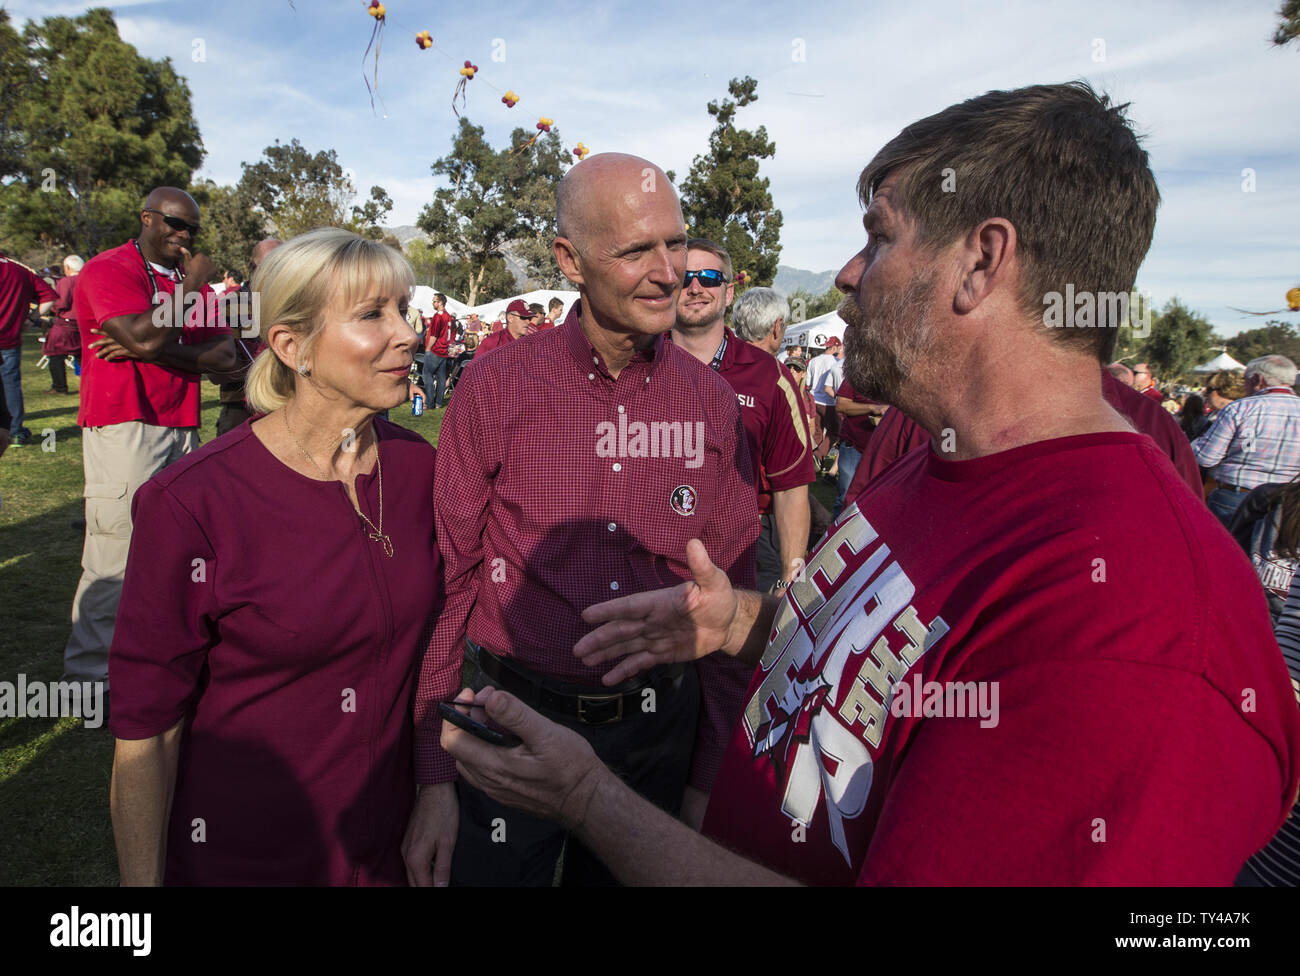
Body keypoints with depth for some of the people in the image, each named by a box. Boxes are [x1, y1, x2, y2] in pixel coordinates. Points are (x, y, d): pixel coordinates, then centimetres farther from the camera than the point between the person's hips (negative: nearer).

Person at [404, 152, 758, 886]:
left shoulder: (713, 401, -5)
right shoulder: (496, 386, -10)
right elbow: (451, 581, -5)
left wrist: (711, 782, 1)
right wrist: (434, 777, -3)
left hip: (655, 724, 2)